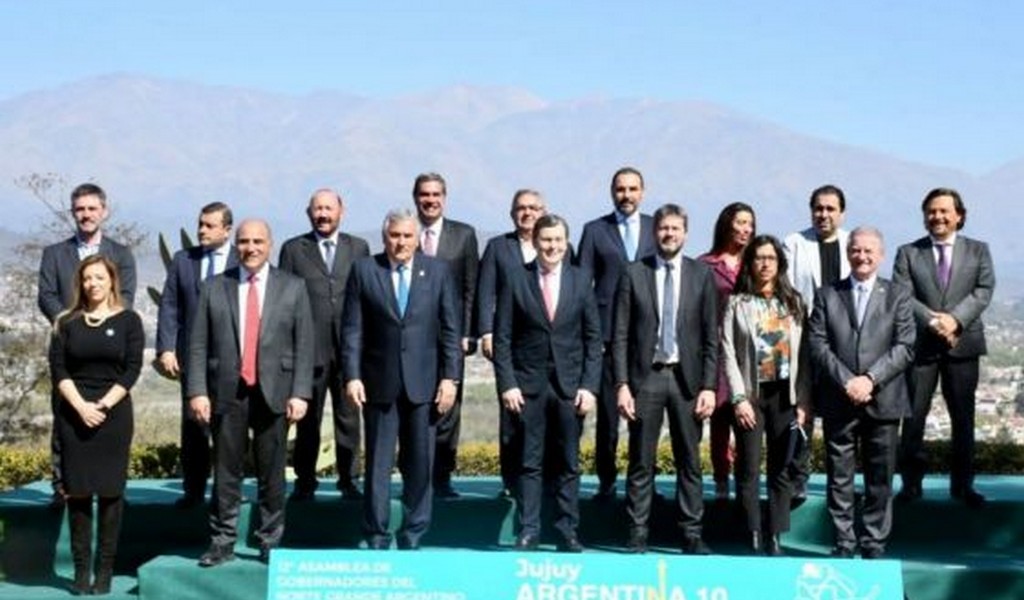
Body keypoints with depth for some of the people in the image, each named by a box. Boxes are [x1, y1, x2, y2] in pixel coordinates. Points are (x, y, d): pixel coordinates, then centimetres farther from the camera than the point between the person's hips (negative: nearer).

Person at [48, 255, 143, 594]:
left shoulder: (128, 321, 4)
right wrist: (81, 406, -12)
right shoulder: (66, 322, 8)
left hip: (114, 412, -1)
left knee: (110, 491, 0)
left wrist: (103, 405, -12)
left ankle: (105, 570, 5)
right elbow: (57, 369, 0)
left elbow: (132, 369, -3)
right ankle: (81, 570, 5)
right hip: (74, 414, 1)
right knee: (77, 491, 1)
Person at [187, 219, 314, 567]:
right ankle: (222, 542, 14)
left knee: (271, 473, 6)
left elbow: (304, 345, 2)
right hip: (227, 392, 0)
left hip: (274, 393, 0)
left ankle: (271, 542, 17)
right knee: (226, 472, 5)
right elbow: (198, 345, 4)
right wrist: (197, 391, -5)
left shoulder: (292, 288, 6)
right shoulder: (214, 289, 7)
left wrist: (300, 393, -6)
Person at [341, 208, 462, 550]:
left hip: (423, 382, 1)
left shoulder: (438, 271, 5)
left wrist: (450, 377, -3)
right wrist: (352, 376, -7)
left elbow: (450, 328, 4)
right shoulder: (364, 271, 3)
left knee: (420, 464, 6)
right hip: (379, 381, -1)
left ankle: (413, 535, 17)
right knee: (377, 463, 4)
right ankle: (376, 537, 13)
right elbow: (352, 329, 1)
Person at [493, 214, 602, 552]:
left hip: (570, 386, 1)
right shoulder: (516, 280, 2)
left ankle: (568, 534, 13)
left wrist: (589, 385, -2)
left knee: (568, 464, 5)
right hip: (528, 385, -1)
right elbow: (502, 338, 1)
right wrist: (507, 384, -7)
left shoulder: (580, 282, 7)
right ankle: (527, 533, 10)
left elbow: (593, 338, 6)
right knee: (529, 463, 3)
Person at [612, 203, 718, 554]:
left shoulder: (702, 275, 4)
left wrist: (709, 386, -4)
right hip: (645, 377, -1)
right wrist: (621, 384, -6)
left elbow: (711, 336, 3)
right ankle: (637, 534, 11)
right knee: (641, 462, 3)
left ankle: (691, 534, 13)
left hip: (687, 377, 1)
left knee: (689, 461, 5)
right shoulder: (634, 274, 2)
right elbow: (620, 335, 1)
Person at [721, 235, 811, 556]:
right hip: (751, 394, -2)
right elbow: (728, 353, -4)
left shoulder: (794, 303, 9)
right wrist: (739, 397, -11)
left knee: (781, 470, 4)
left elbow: (803, 353, 6)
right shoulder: (737, 303, 1)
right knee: (749, 470, -1)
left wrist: (803, 400, 0)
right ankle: (753, 539, 4)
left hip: (784, 394, 2)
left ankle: (775, 539, 9)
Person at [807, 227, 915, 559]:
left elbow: (904, 348, -2)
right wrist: (846, 381, -12)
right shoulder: (827, 295, 8)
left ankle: (874, 544, 14)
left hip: (882, 400, 0)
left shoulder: (898, 296, 7)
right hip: (838, 401, 0)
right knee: (839, 478, 4)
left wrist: (870, 379, -13)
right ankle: (843, 543, 13)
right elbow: (817, 345, 0)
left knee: (880, 478, 5)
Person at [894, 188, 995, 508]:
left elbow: (984, 290, -2)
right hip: (921, 344, -1)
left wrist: (955, 319, -17)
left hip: (963, 342, 1)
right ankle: (911, 480, 11)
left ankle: (962, 483, 17)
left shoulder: (978, 250, 9)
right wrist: (931, 320, -18)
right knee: (913, 414, 1)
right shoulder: (908, 252, 6)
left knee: (963, 416, 7)